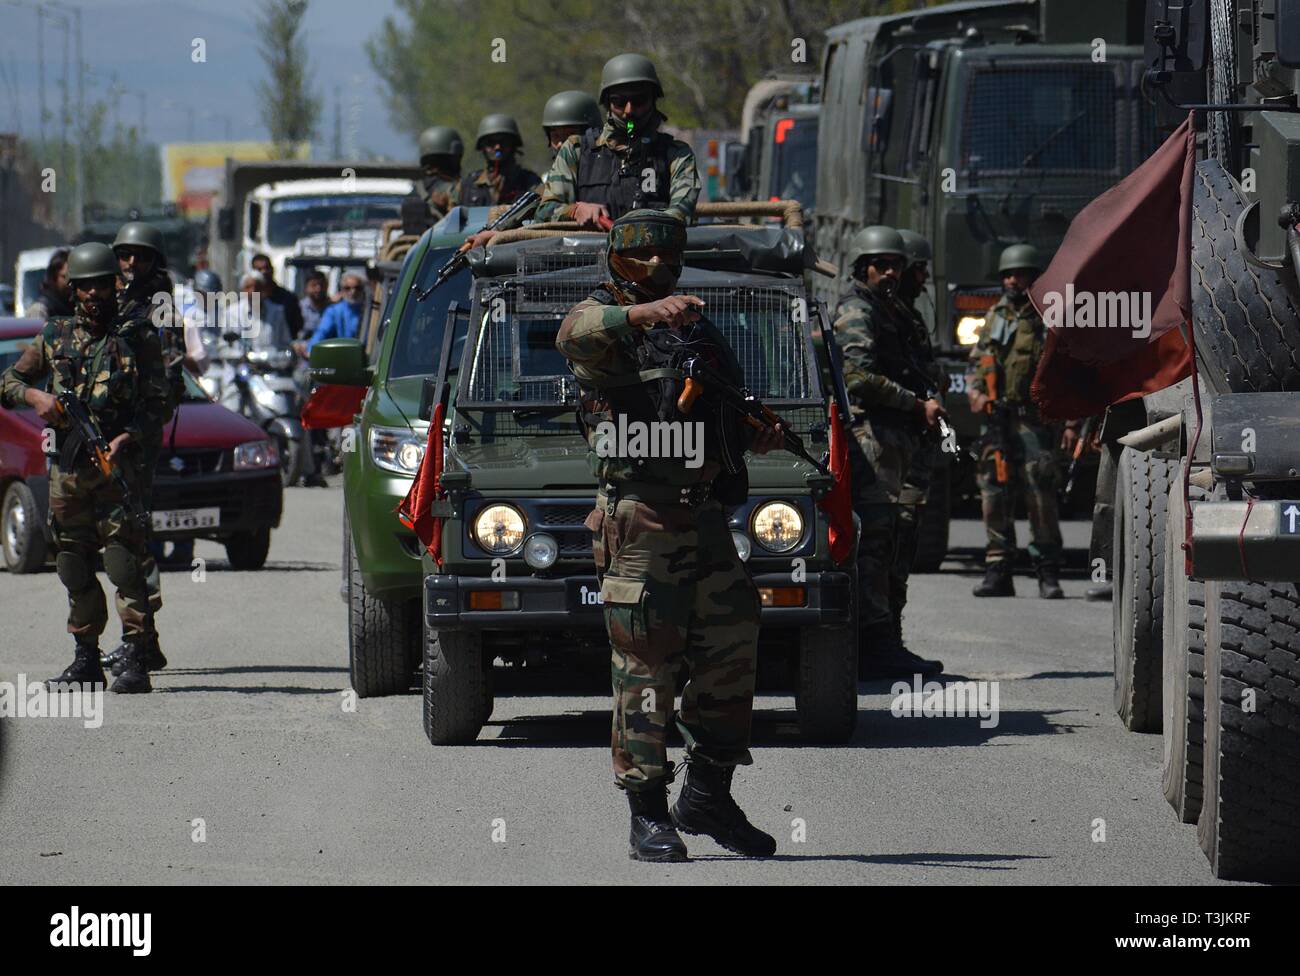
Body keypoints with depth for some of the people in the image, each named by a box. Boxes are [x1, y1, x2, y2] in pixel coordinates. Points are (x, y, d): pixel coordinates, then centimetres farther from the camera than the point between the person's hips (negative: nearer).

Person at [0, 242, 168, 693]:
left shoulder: (138, 336, 4)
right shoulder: (56, 336, 13)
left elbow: (157, 402, -1)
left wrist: (127, 439, -17)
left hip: (117, 463, -4)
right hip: (66, 465, 4)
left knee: (124, 562, -12)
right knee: (74, 567, 7)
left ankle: (136, 660, -14)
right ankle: (86, 659, 15)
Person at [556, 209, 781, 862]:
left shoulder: (698, 330, 22)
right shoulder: (601, 321, 1)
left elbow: (732, 413, 30)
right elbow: (577, 336, -25)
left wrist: (761, 433, 7)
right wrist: (640, 313, -44)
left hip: (707, 522, 7)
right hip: (639, 524, -7)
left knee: (732, 658, 7)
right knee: (645, 669, -6)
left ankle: (708, 798, 19)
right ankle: (648, 815, -2)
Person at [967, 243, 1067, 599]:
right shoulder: (995, 318, 17)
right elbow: (977, 362, 24)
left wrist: (1071, 422, -8)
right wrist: (975, 391, 2)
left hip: (1035, 421, -5)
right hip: (997, 419, 5)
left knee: (1041, 497, -10)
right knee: (995, 496, 2)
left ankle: (1048, 574, -4)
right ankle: (998, 572, 7)